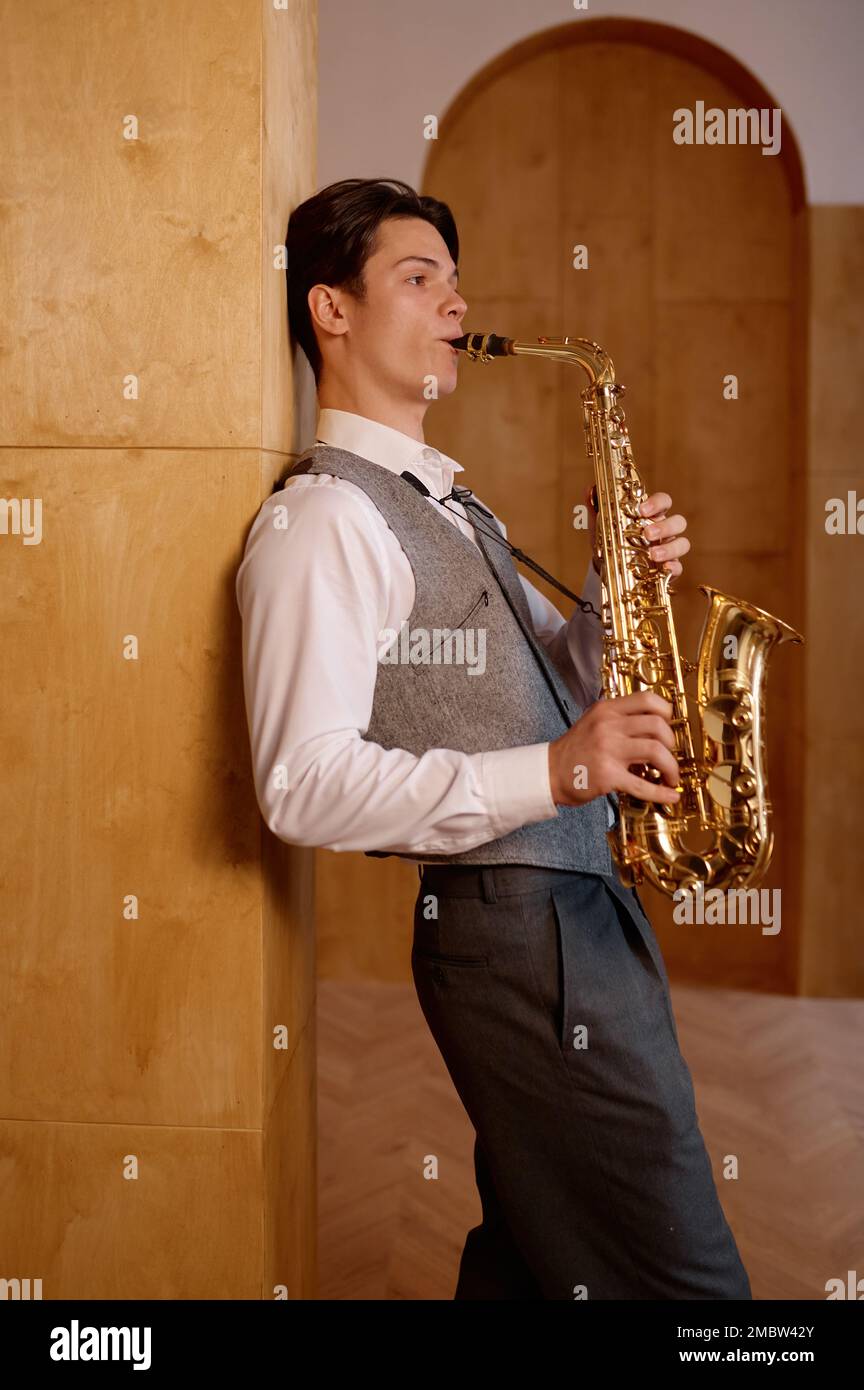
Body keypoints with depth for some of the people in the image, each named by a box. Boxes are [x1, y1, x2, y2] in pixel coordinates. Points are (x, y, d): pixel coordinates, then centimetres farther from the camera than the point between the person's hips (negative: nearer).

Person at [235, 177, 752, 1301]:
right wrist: (549, 773, -27)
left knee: (535, 1252, 18)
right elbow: (305, 786, -21)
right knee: (684, 1276, -5)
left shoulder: (447, 509, 20)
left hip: (586, 909, 9)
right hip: (510, 925, -9)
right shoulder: (322, 520, -11)